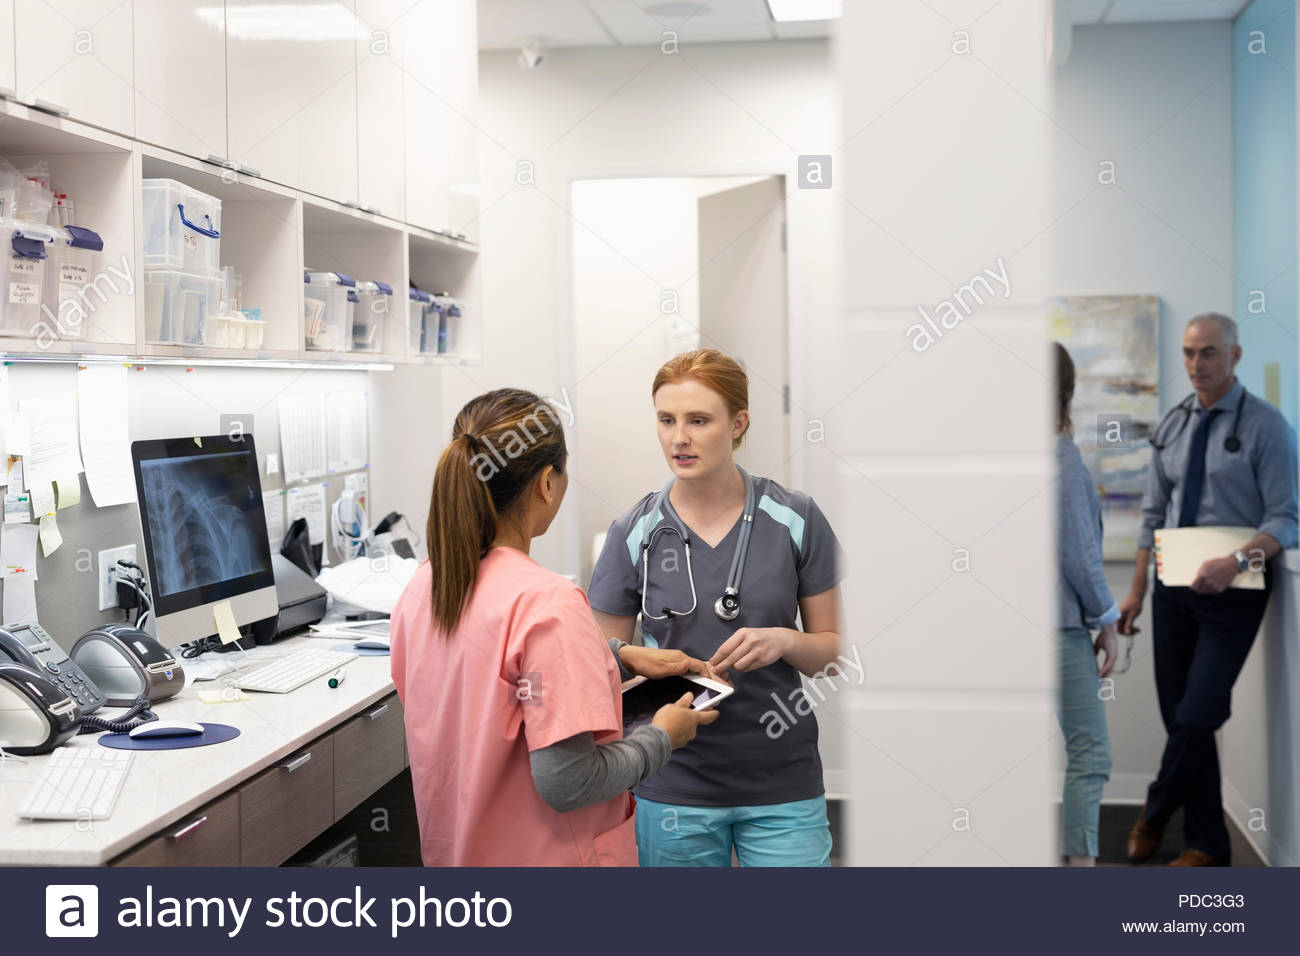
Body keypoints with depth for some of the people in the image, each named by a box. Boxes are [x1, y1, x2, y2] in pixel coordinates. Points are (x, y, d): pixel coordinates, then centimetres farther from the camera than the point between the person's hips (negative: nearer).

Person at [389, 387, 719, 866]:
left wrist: (622, 659, 8)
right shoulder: (547, 603, -25)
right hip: (546, 859, -7)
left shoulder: (421, 588, -2)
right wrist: (661, 736, -10)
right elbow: (566, 781, -25)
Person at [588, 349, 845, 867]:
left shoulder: (795, 519, -2)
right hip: (674, 782, 1)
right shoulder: (635, 533, -1)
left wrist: (783, 641, -16)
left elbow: (834, 647, 5)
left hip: (782, 783, 0)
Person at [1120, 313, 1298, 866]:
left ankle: (1155, 813, 14)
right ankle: (1207, 845, 21)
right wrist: (1136, 591, 10)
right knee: (1179, 717, 8)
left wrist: (1236, 561, -28)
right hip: (1174, 587, 5)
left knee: (1197, 717, -12)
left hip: (1231, 591, -5)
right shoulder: (1171, 427, 9)